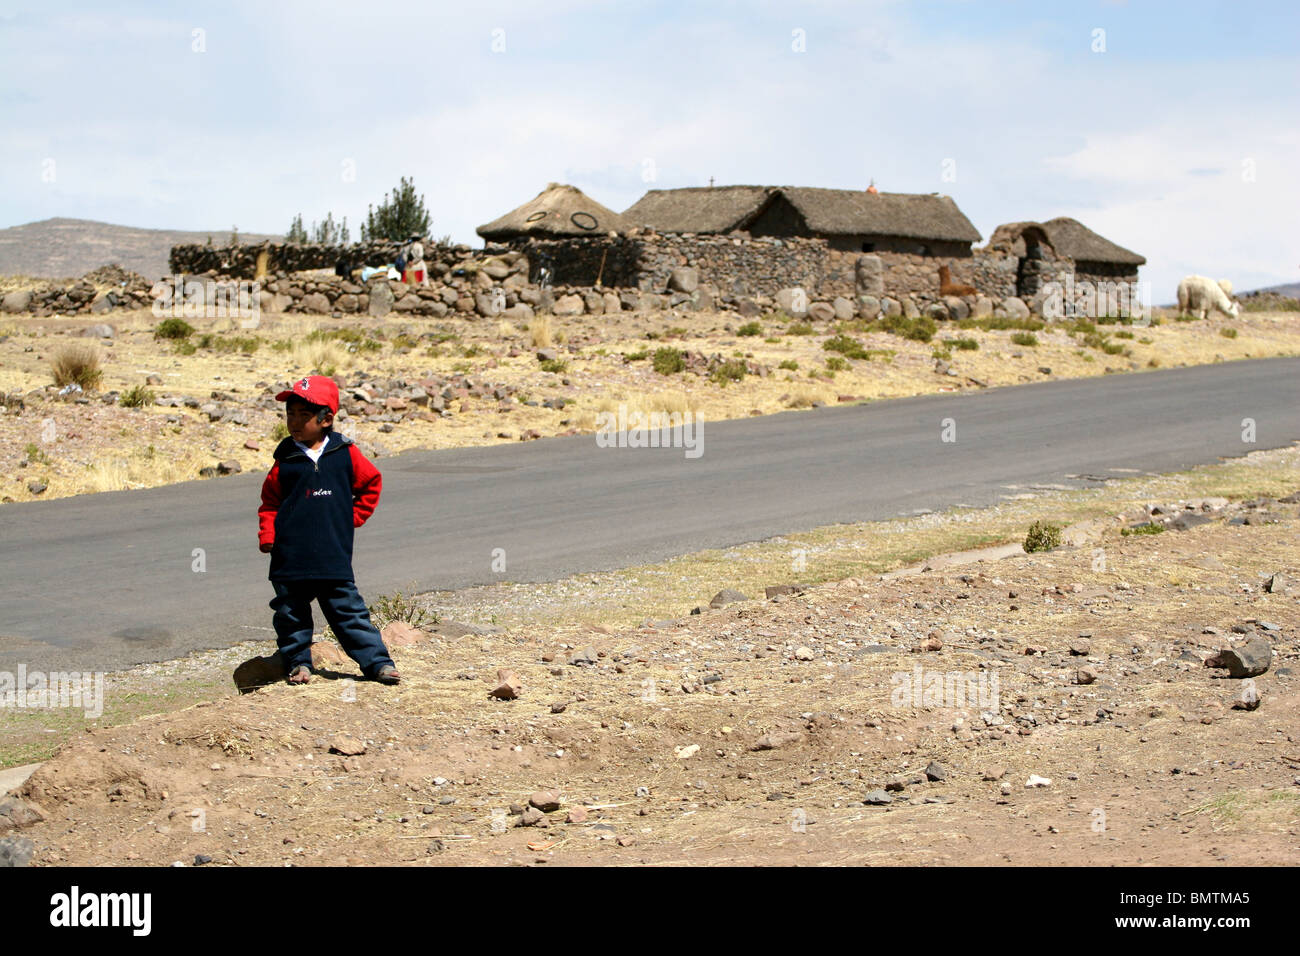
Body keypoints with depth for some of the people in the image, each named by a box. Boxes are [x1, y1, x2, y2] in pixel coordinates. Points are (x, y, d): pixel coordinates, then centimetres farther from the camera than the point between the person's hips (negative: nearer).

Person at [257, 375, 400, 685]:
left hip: (333, 555, -1)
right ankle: (298, 662, 24)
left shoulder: (345, 453, 1)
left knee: (348, 610, 0)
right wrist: (267, 535, -5)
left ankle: (377, 661, 5)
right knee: (291, 612, 8)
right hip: (290, 555, 1)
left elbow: (371, 482, 16)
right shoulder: (286, 459, 2)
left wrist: (354, 517, 9)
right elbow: (270, 501, 9)